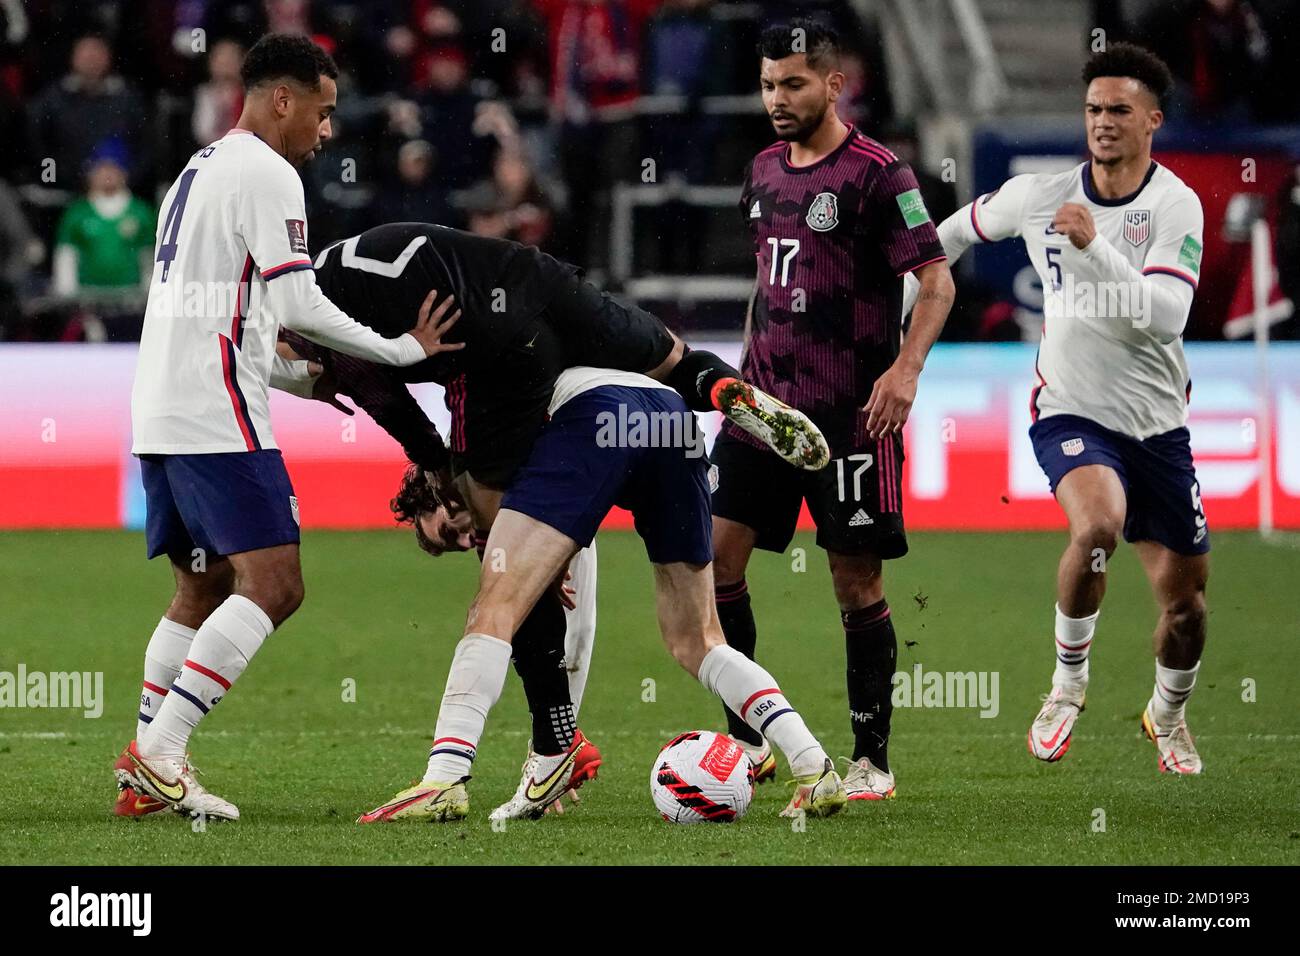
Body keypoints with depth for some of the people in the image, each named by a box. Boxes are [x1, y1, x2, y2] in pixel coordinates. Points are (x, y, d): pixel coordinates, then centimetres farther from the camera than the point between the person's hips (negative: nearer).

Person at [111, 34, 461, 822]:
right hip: (216, 413, -10)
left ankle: (148, 772, 9)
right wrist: (402, 350, -4)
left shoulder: (197, 172, 24)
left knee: (204, 590, 15)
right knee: (273, 585, -12)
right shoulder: (266, 173, -7)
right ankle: (158, 749, -18)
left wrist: (311, 378, 23)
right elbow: (295, 302, -14)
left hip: (160, 414, 10)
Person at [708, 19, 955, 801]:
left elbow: (937, 280, -12)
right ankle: (748, 741, 10)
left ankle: (872, 760, 8)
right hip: (766, 403, 7)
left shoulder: (878, 174, -9)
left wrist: (906, 369, -24)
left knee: (857, 578, -2)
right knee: (714, 556, -1)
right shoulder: (766, 170, 12)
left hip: (850, 412, -7)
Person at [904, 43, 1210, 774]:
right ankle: (1069, 679, -9)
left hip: (1158, 424, 1)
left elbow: (1164, 318, -24)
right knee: (1098, 523, -33)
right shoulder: (1040, 194, -4)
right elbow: (959, 230, 18)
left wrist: (1094, 245, -33)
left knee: (1185, 598, 8)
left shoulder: (1177, 206, -10)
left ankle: (1169, 714, 41)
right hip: (1071, 412, -1)